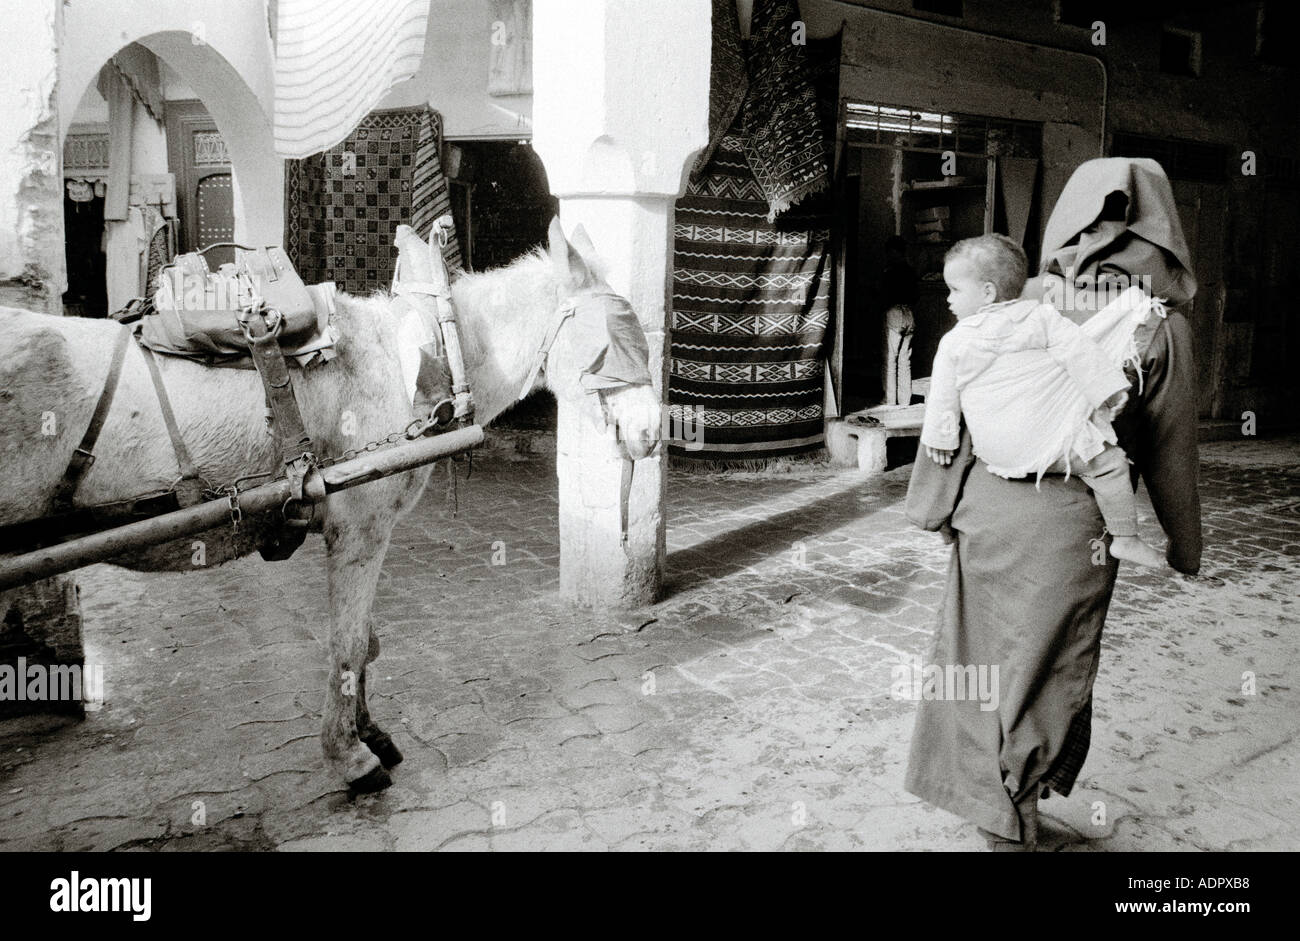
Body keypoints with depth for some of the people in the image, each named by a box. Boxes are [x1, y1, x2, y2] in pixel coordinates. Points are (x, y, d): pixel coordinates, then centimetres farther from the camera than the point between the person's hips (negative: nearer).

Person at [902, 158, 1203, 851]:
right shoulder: (1162, 327, -7)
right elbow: (1170, 453, 0)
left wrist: (939, 502, 9)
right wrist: (1184, 543, 15)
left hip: (989, 509, 2)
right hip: (1071, 528, -2)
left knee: (984, 655, 17)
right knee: (1045, 668, 12)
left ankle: (992, 799, 37)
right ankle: (1010, 824, 26)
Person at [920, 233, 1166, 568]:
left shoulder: (954, 343, 0)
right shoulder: (1040, 317, -1)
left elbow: (943, 397, 5)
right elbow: (1079, 352, -5)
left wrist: (940, 438, 15)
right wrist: (1109, 389, 1)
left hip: (996, 452, 4)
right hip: (1049, 441, -3)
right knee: (1108, 463, 5)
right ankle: (1125, 538, 4)